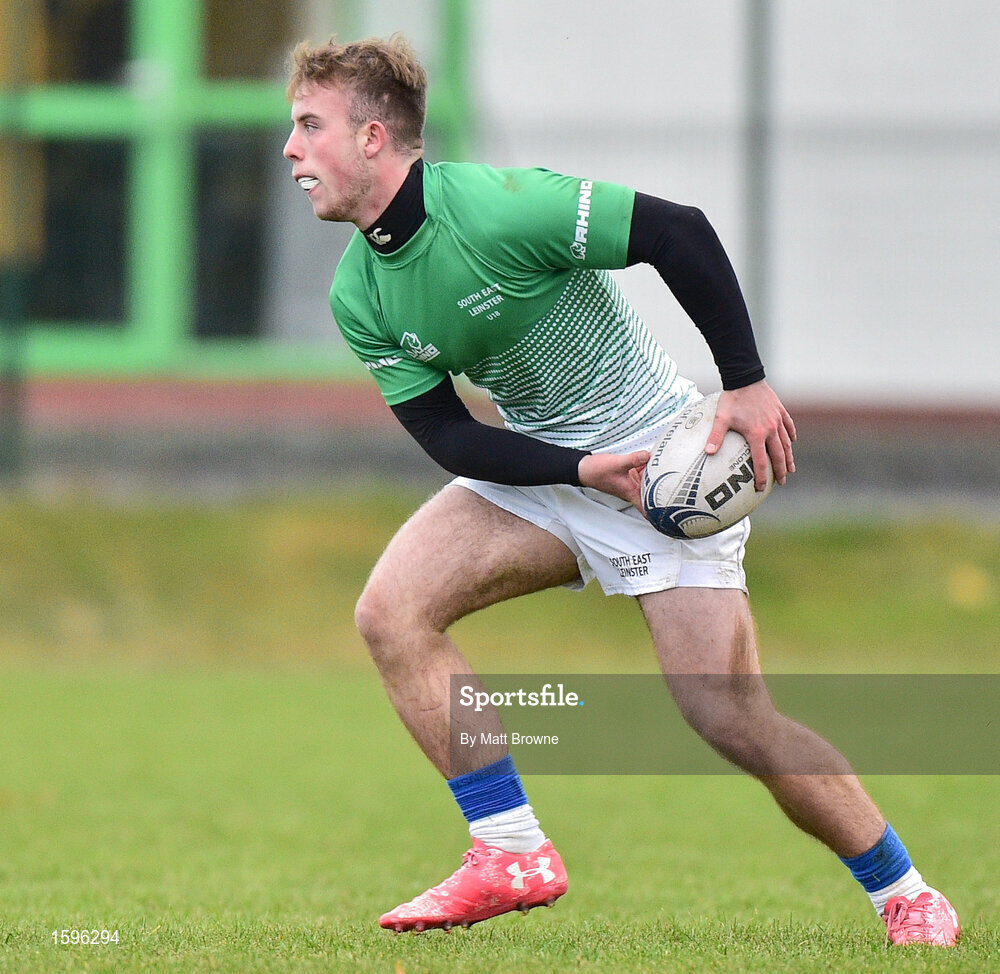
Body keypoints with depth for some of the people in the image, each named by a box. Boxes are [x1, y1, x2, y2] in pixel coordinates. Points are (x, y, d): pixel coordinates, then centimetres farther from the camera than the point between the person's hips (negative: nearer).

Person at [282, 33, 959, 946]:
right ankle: (513, 854, -11)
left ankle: (907, 896, 6)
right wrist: (581, 468, -22)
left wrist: (747, 383, -20)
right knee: (392, 610, -17)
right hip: (534, 465, 6)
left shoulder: (499, 207, -25)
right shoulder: (359, 296, -4)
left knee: (732, 720, -12)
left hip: (665, 459, -6)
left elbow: (679, 231, -21)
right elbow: (448, 435, -5)